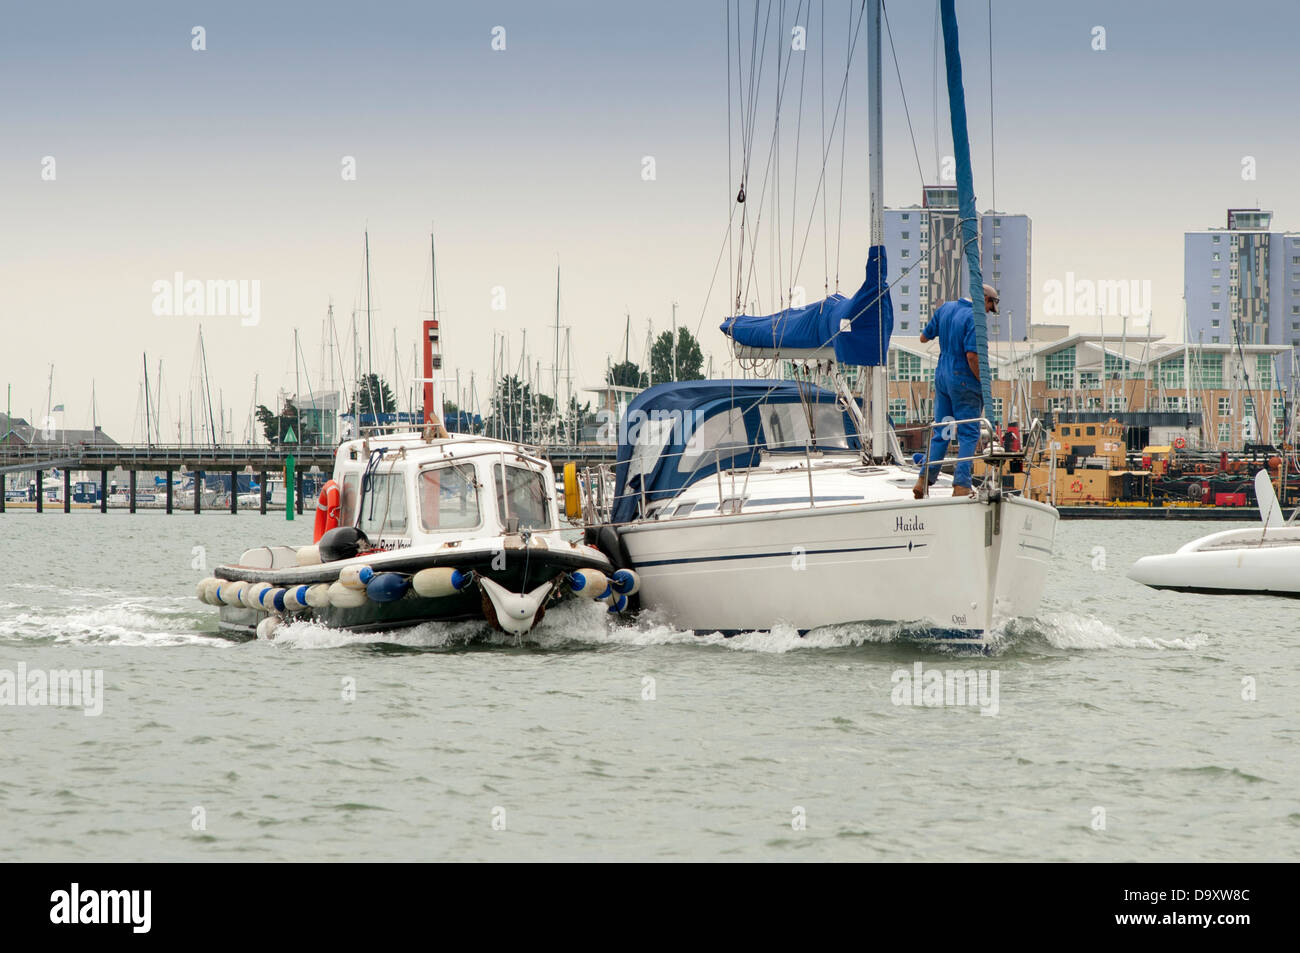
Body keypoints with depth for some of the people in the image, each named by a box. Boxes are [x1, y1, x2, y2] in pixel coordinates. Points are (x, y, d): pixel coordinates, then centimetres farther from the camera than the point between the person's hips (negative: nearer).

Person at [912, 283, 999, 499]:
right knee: (969, 434, -1)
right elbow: (971, 355, -23)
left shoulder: (945, 309, 7)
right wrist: (983, 382, -12)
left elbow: (924, 337, 17)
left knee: (941, 432, 12)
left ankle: (924, 481, 7)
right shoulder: (974, 318, -16)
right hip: (964, 380, -7)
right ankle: (961, 485, -7)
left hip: (942, 376, 7)